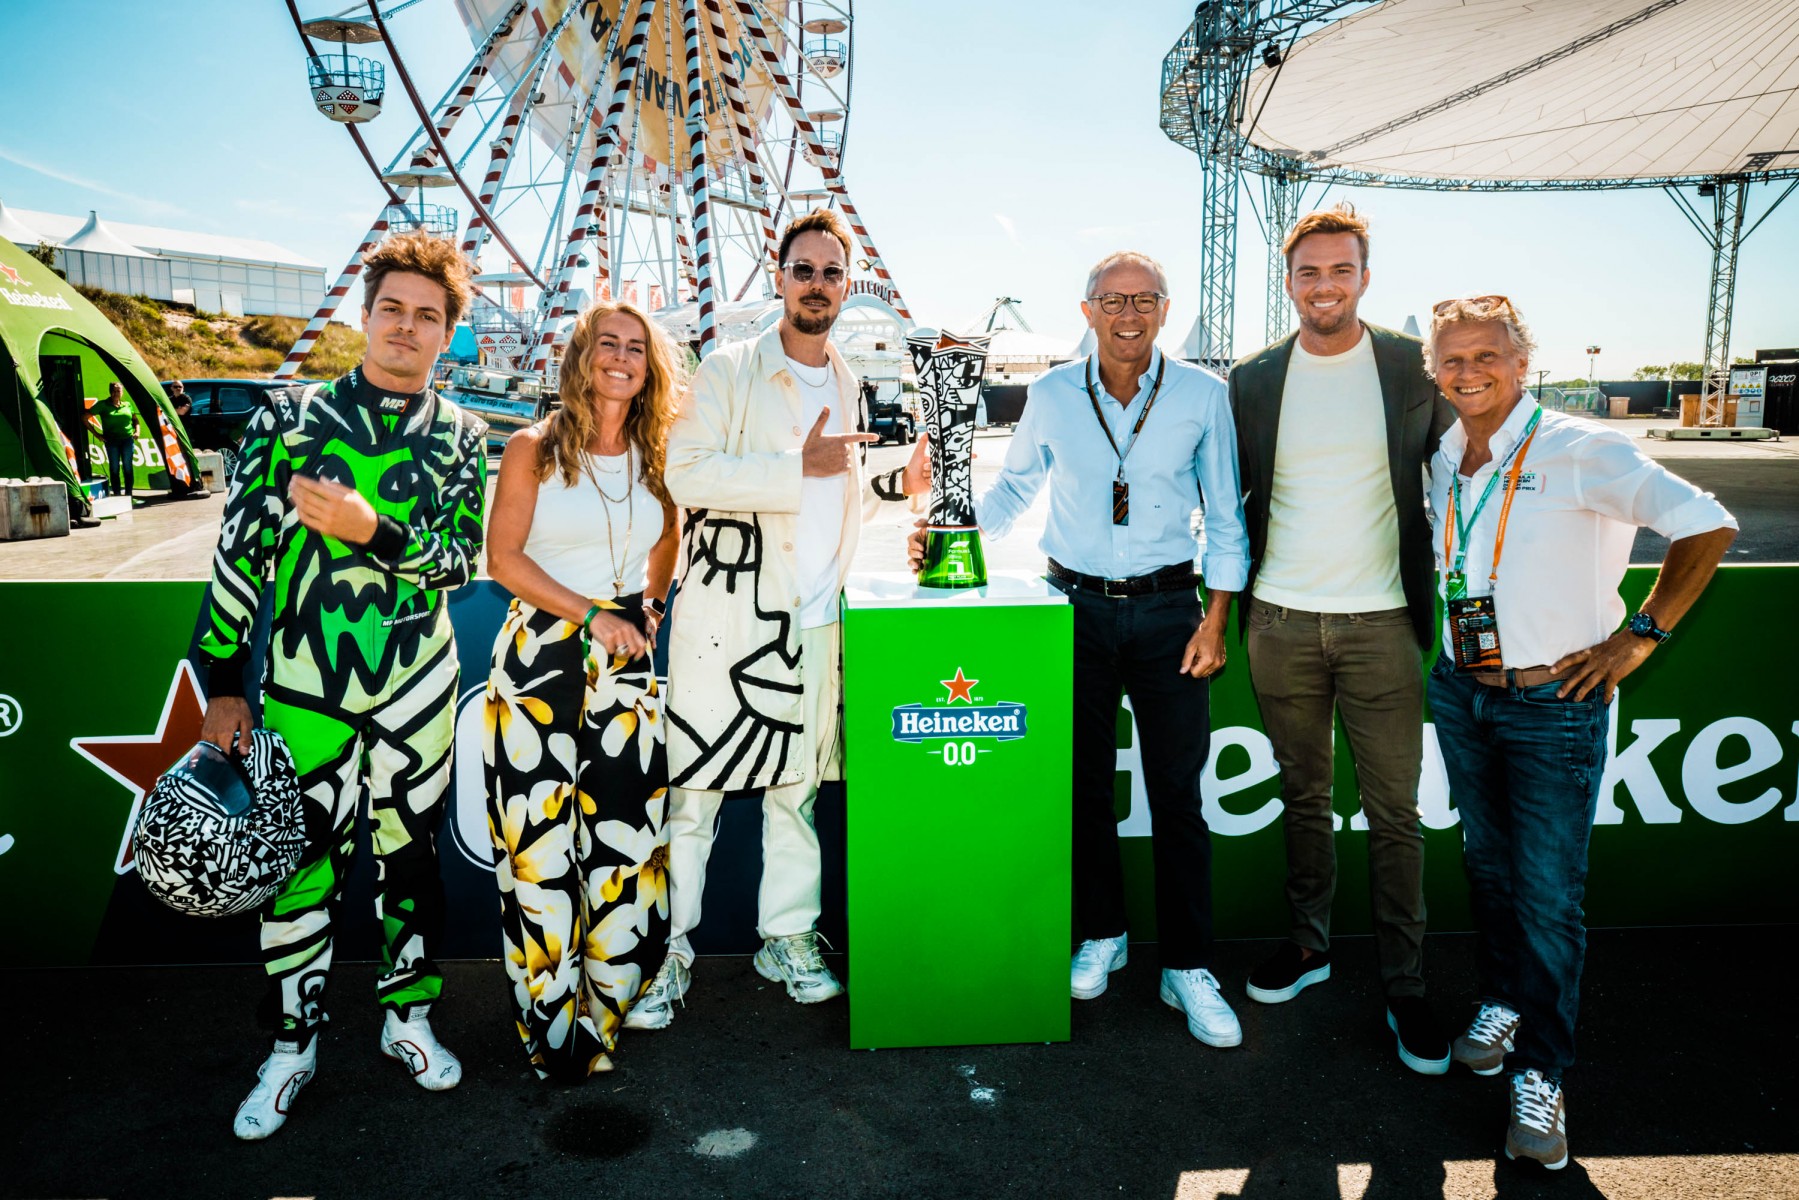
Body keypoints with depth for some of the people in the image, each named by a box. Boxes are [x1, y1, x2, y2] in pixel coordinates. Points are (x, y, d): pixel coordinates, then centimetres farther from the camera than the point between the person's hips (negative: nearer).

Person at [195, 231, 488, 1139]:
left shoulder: (460, 437, 4)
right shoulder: (289, 416, 0)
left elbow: (464, 556, -5)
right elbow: (239, 549, 1)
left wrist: (375, 531, -23)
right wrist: (223, 682, 1)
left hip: (418, 684, 1)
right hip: (304, 684, -1)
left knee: (411, 852, 13)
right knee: (299, 860, 5)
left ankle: (407, 1015, 31)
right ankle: (293, 1043, 24)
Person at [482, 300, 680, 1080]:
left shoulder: (655, 455, 9)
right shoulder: (534, 450, -2)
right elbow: (503, 558, -6)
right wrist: (591, 615, -10)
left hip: (625, 662, 4)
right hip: (542, 655, -3)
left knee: (628, 832, 3)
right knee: (540, 840, -1)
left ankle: (611, 1002, 20)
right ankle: (552, 1023, 14)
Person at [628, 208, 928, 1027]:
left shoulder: (844, 383, 17)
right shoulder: (730, 370, -2)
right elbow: (687, 473, -15)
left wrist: (895, 485, 9)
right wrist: (800, 467, -19)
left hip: (811, 615, 6)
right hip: (726, 611, -5)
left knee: (797, 783, 12)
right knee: (694, 786, -1)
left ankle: (787, 938, 25)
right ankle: (669, 949, 14)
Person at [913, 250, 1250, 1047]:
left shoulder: (1202, 394, -1)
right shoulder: (1052, 396, 2)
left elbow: (1225, 514, 4)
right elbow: (1014, 487, 15)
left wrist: (1215, 619, -2)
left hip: (1167, 607, -1)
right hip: (1077, 606, 1)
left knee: (1177, 793, 2)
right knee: (1083, 783, 9)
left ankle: (1186, 967, 15)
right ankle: (1101, 935, 28)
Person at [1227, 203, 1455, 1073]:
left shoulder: (1415, 369, 0)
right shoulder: (1253, 379, 4)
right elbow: (1232, 495, 11)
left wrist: (1432, 594, 6)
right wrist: (1231, 597, 8)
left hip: (1380, 622, -1)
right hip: (1282, 623, 2)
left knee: (1393, 811, 4)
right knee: (1303, 797, 14)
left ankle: (1405, 985, 17)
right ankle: (1307, 943, 31)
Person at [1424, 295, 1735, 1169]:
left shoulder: (1580, 451, -15)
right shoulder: (1440, 458, 3)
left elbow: (1705, 525, -14)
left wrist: (1639, 636, -14)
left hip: (1554, 705, -5)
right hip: (1461, 693, 6)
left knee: (1548, 893, 1)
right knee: (1486, 862, 18)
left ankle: (1540, 1072, 15)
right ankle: (1502, 1000, 38)